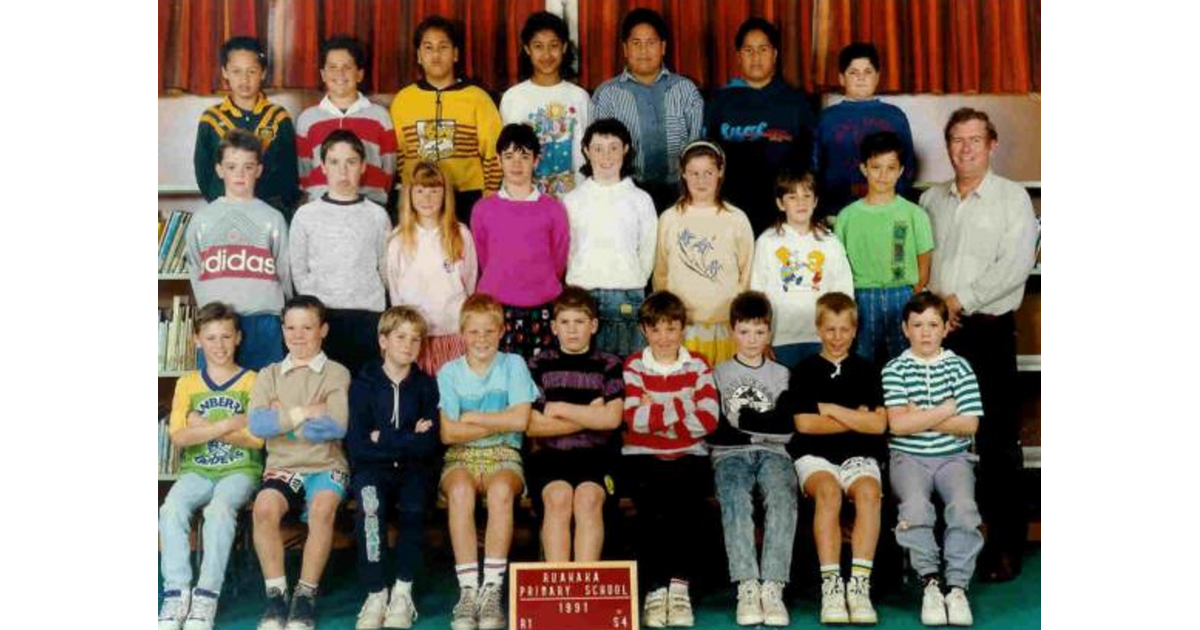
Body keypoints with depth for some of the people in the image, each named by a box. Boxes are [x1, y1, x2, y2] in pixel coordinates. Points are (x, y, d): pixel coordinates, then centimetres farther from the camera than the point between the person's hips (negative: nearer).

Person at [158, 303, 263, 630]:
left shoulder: (252, 381, 5)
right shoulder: (187, 383, 11)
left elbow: (256, 439, -5)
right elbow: (179, 437, -2)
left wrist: (204, 426, -6)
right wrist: (229, 424, -13)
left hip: (240, 470, -2)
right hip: (196, 470, 3)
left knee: (219, 509, -33)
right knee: (171, 509, -28)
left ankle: (206, 597, -28)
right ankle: (176, 594, -23)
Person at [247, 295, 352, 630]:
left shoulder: (337, 374, 7)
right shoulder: (269, 375, 14)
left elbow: (336, 427, -10)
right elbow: (257, 424, -4)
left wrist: (284, 418, -4)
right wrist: (307, 412, -8)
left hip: (326, 467, -2)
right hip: (283, 467, 2)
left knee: (323, 505, -34)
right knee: (264, 505, -31)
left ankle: (306, 595, -19)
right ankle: (276, 594, -16)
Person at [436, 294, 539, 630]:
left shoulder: (514, 365, 6)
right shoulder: (449, 372, 8)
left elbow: (520, 420, -8)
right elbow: (448, 433, -3)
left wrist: (470, 418, -4)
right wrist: (498, 422, -7)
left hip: (504, 454, -1)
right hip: (461, 456, 1)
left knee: (501, 489, -35)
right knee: (460, 490, -34)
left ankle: (493, 590, -31)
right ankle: (468, 590, -31)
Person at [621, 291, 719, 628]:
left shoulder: (698, 366, 8)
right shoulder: (634, 366, 6)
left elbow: (708, 419, -6)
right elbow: (635, 420, -10)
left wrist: (656, 414, -6)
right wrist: (685, 407, -9)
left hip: (688, 455, 1)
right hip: (642, 456, 0)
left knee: (686, 499, -29)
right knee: (652, 504, -29)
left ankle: (679, 585, -21)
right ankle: (654, 589, -21)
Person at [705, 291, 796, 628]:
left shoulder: (781, 375, 22)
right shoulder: (719, 373, 20)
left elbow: (785, 428, 7)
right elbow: (713, 428, 7)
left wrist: (742, 419, -3)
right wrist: (760, 429, -3)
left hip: (772, 452, 1)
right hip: (730, 454, -1)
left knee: (783, 496, -33)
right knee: (735, 499, -34)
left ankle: (773, 587, -40)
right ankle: (747, 587, -40)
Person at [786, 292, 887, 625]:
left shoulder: (867, 371, 15)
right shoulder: (804, 371, 12)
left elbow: (878, 424, 3)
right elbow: (804, 423, -2)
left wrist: (830, 410, -2)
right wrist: (856, 419, 2)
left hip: (860, 454, 1)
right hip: (814, 454, -1)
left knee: (869, 491, -32)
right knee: (828, 490, -34)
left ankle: (859, 585, -32)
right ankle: (831, 585, -34)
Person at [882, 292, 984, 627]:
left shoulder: (959, 367, 9)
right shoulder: (894, 369, 5)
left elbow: (970, 425, -1)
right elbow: (898, 424, -9)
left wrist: (919, 418, -5)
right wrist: (946, 410, -4)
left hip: (953, 456, 1)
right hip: (908, 457, -1)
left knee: (964, 507, -27)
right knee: (916, 506, -30)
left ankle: (957, 587, -17)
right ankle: (930, 583, -16)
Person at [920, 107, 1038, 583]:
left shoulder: (1012, 197, 1)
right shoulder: (931, 200, 14)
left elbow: (1016, 264, -10)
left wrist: (961, 300, -13)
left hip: (989, 332, -4)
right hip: (938, 333, 4)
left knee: (998, 441, -2)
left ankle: (1006, 545, 7)